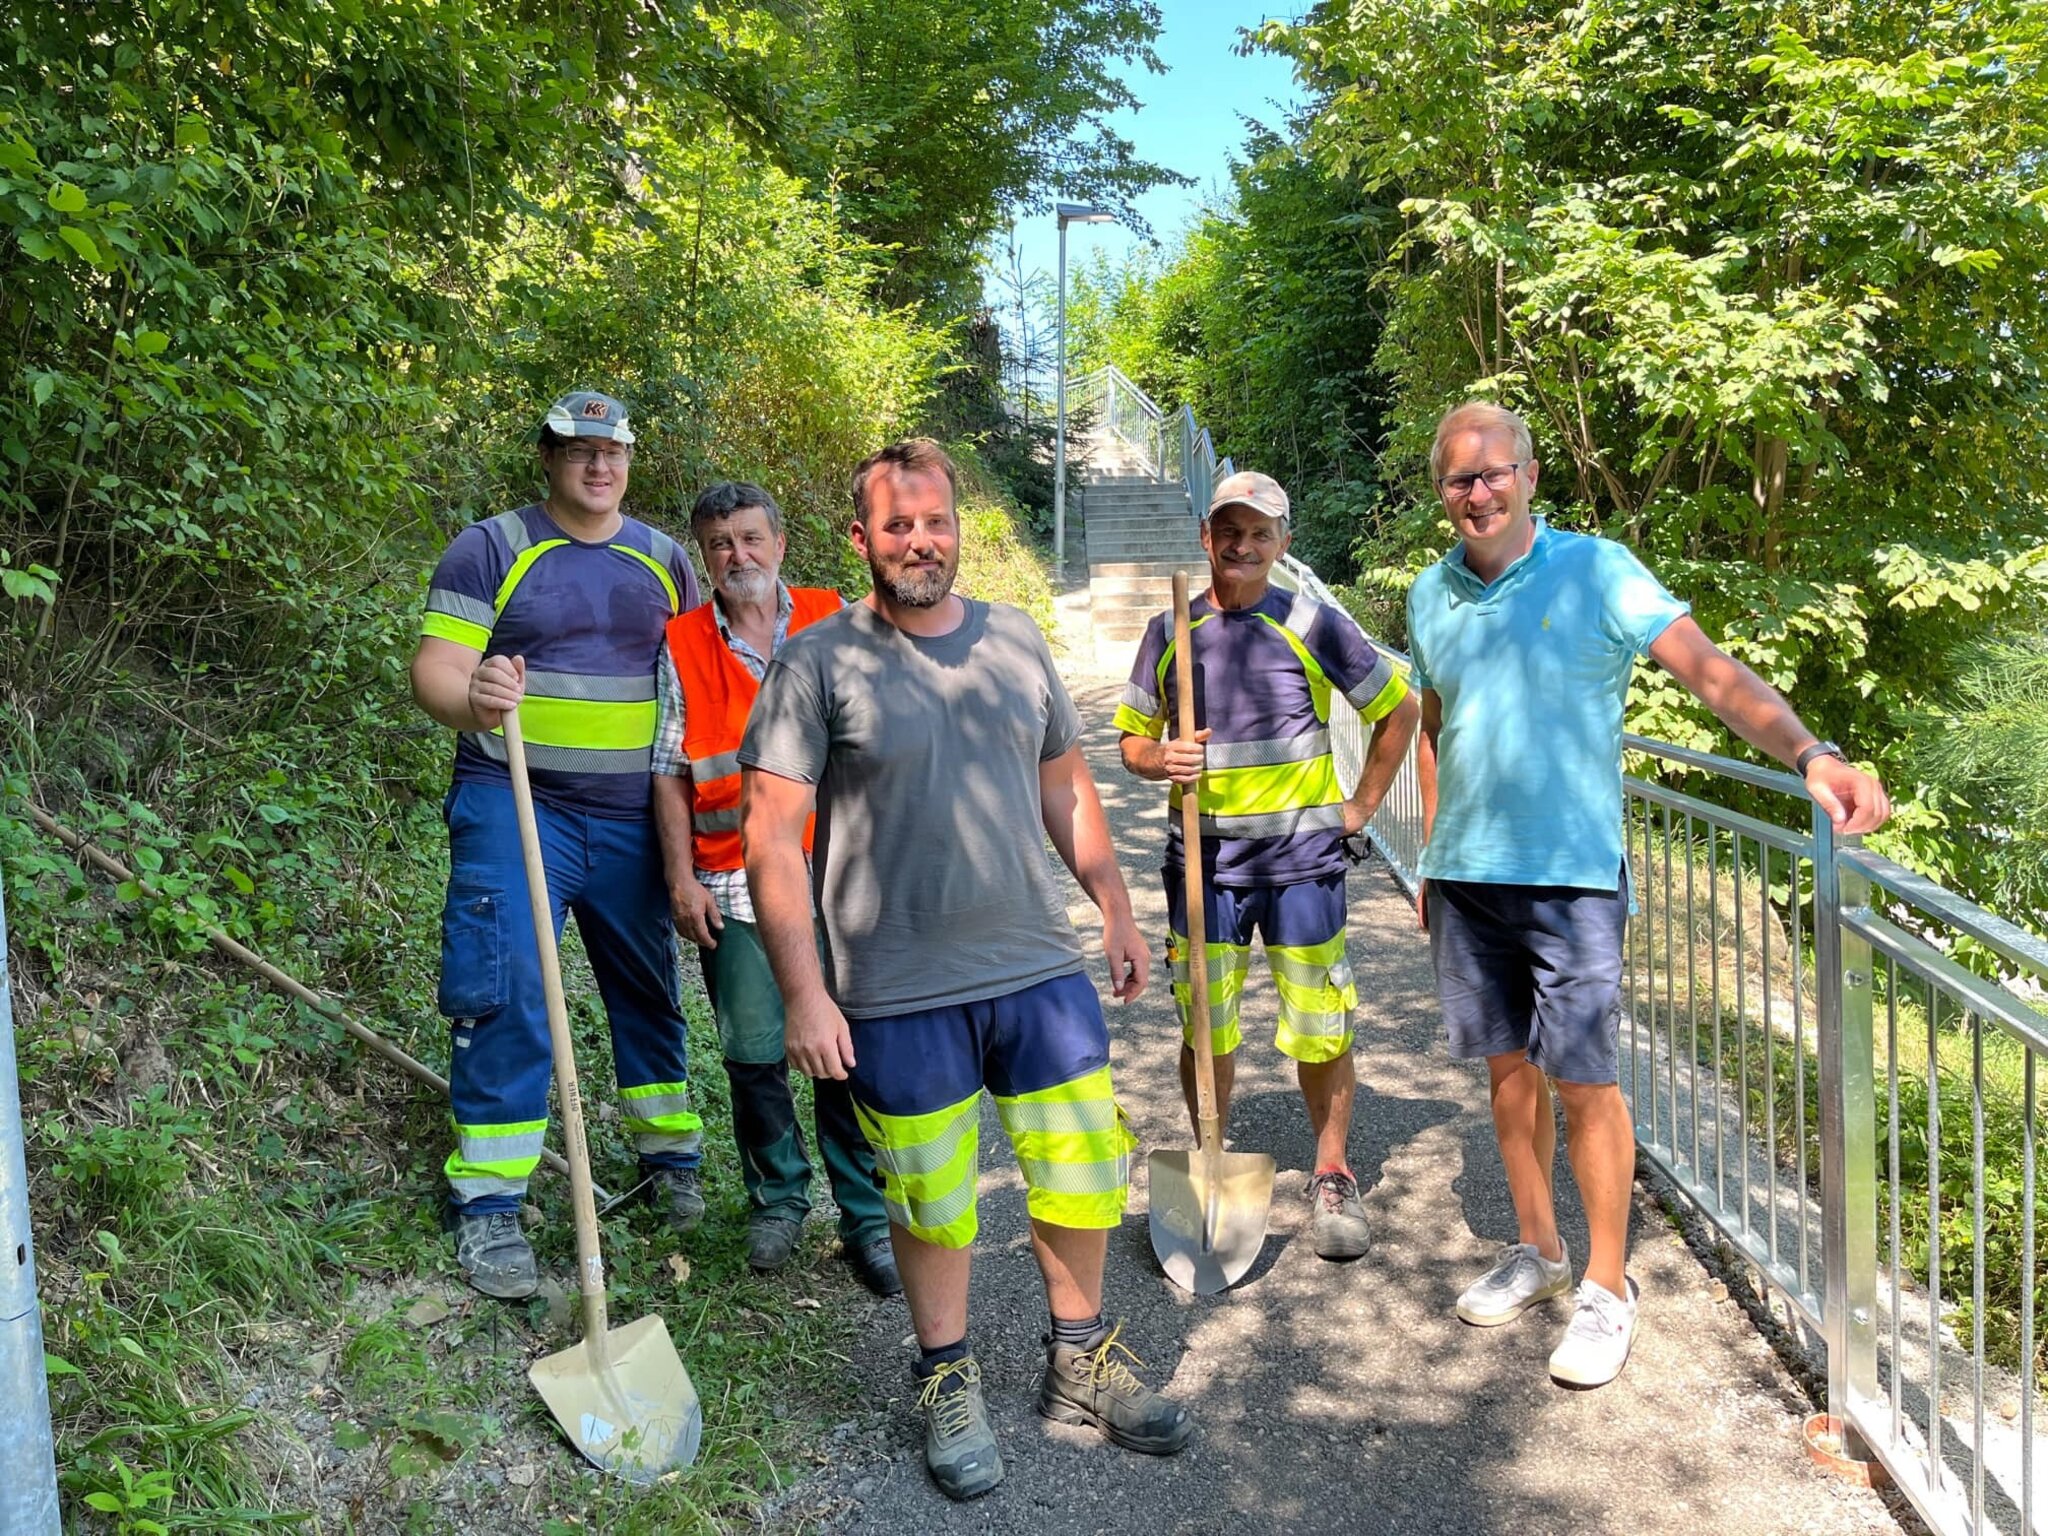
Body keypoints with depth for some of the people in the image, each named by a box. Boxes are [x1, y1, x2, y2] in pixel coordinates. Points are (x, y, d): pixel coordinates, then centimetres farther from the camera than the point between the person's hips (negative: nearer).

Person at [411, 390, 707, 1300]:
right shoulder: (491, 549, -1)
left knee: (650, 991, 13)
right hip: (515, 809, -4)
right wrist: (474, 698, -31)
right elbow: (434, 669, -7)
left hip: (632, 820, 4)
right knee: (505, 1000, -8)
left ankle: (670, 1159, 31)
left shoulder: (663, 561, 12)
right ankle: (488, 1202, 3)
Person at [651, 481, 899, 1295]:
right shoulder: (683, 646, 6)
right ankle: (777, 1199, 27)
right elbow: (669, 772, 5)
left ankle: (868, 1218, 14)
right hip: (734, 885, 1)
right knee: (754, 1054, 6)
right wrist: (681, 876, -2)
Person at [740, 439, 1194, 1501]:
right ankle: (949, 1385, 33)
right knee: (932, 1201, 9)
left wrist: (1116, 910, 13)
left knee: (1083, 1169, 12)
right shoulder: (819, 662, -7)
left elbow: (1065, 785, 17)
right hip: (899, 995, -4)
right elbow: (771, 836, -10)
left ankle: (1080, 1362, 35)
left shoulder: (1016, 642, 7)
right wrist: (804, 992, -15)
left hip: (1040, 970, 4)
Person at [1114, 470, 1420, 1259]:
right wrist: (1164, 760, -9)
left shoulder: (1313, 624, -1)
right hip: (1202, 855, 2)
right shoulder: (1169, 631, 6)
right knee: (1205, 1028, 8)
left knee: (1319, 1026, 3)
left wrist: (1362, 804, 4)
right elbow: (1132, 738, 13)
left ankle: (1333, 1178, 21)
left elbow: (1398, 710, 7)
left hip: (1300, 855, -2)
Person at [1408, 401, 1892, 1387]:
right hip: (1466, 874, 5)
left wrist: (1810, 754, -30)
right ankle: (1537, 1251, 30)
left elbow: (1710, 671, -15)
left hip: (1570, 872, -4)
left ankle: (1607, 1288, 15)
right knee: (1507, 1066, 13)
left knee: (1582, 1079, -2)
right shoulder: (1431, 596, 8)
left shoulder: (1595, 571, -7)